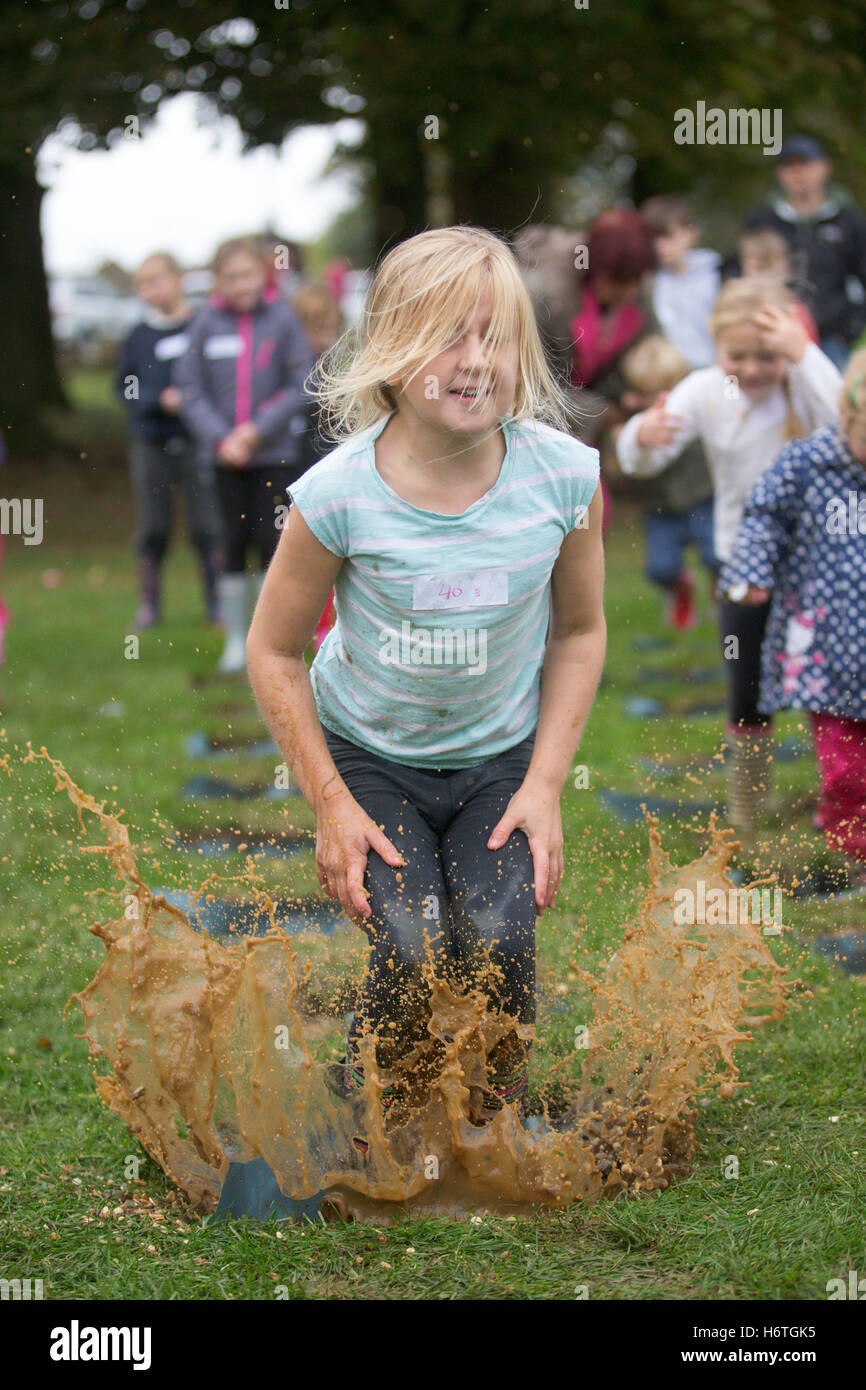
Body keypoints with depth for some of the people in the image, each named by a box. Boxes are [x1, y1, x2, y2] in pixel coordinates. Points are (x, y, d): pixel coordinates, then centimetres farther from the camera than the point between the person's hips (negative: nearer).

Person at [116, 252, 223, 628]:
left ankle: (217, 600, 9)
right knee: (152, 529, 7)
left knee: (207, 527, 0)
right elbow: (125, 388, 5)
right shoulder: (139, 336, 5)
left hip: (196, 442, -2)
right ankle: (149, 603, 14)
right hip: (150, 443, 2)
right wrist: (159, 400, -10)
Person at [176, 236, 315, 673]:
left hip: (275, 452, -1)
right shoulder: (207, 325, 0)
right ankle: (235, 640, 14)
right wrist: (221, 438, -11)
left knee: (270, 540, -3)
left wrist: (259, 430, -11)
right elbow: (190, 391, 1)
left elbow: (301, 387, -3)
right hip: (225, 455, 1)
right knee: (234, 543, 5)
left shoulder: (282, 320, -4)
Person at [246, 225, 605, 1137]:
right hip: (370, 759, -1)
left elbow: (579, 632, 1)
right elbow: (274, 651, -7)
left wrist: (545, 786, -5)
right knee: (412, 954, -21)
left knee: (496, 940, -21)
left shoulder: (563, 474, -16)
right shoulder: (341, 494, -22)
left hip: (504, 759, 2)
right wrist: (331, 805, -9)